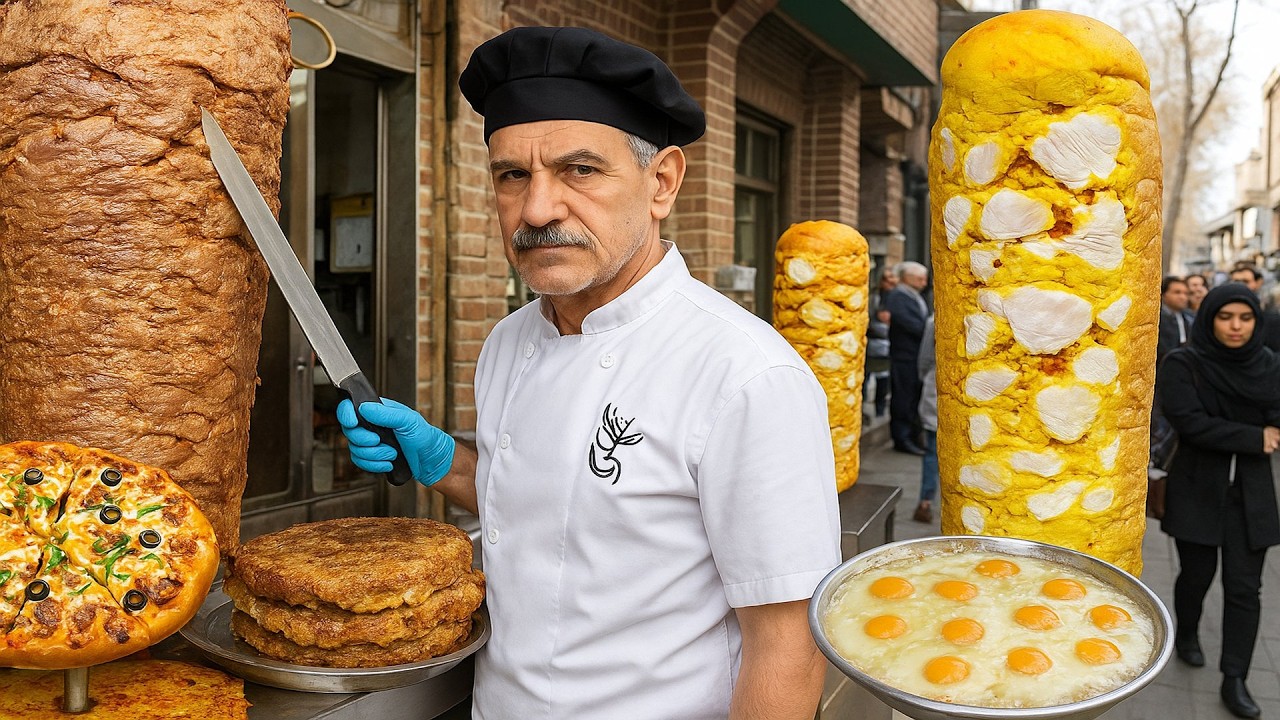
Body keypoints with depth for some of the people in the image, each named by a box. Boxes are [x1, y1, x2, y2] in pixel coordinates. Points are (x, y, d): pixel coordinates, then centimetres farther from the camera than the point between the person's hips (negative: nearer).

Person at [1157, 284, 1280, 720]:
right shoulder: (1182, 365, -8)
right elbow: (1189, 422, -17)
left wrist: (1237, 434, -19)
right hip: (1197, 488, -2)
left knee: (1244, 587, 1)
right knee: (1198, 573, 11)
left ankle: (1234, 679, 9)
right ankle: (1187, 634, 39)